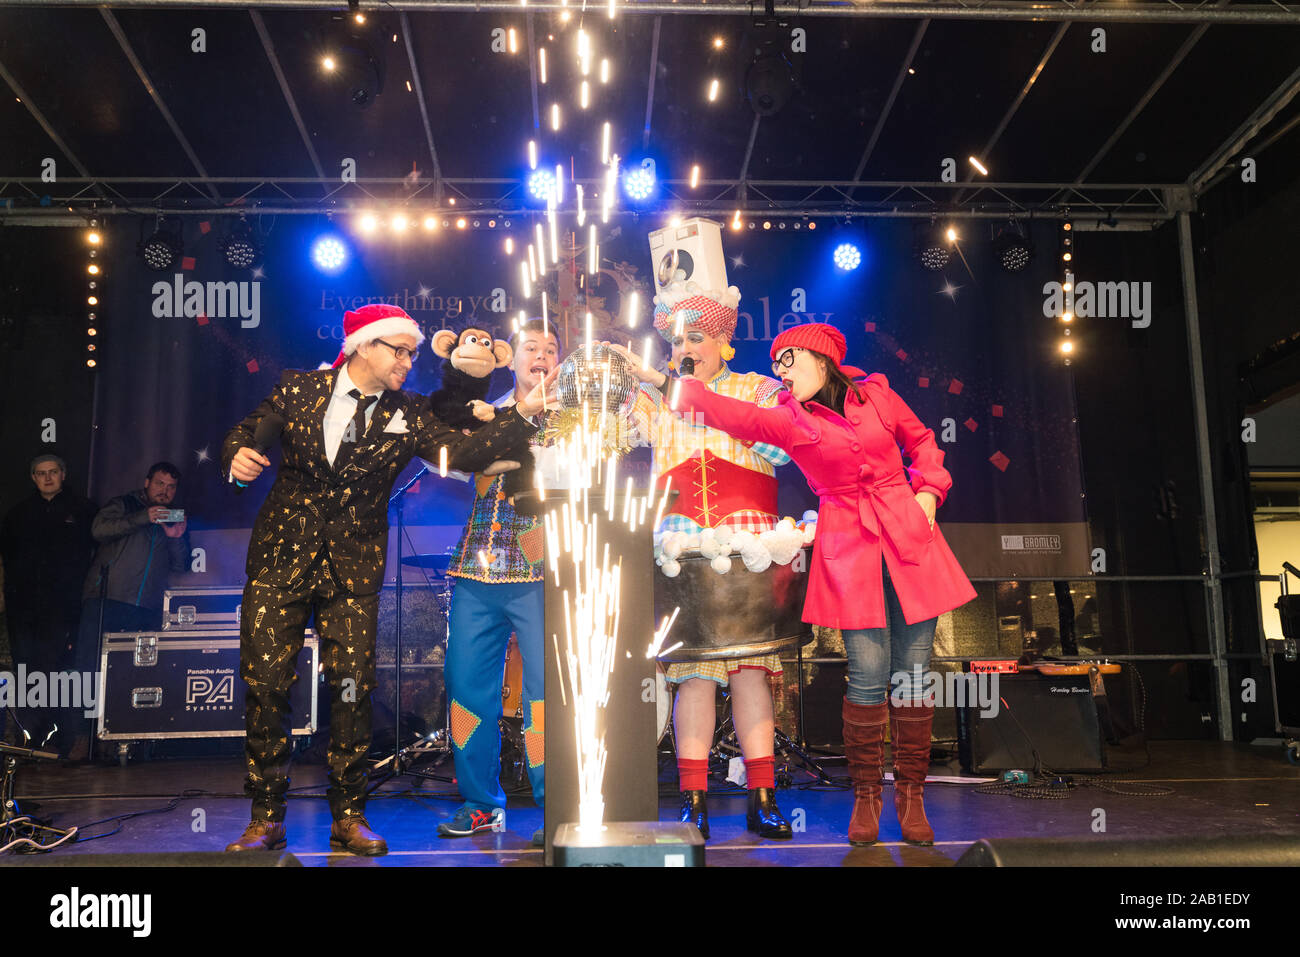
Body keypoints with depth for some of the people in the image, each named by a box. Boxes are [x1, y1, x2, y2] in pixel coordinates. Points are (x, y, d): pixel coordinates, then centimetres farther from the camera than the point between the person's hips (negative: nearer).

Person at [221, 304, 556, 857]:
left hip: (353, 568, 0)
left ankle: (348, 817, 13)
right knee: (265, 685, 1)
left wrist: (522, 415, -19)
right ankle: (266, 820, 15)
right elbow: (247, 431, 14)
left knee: (351, 689, -2)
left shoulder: (406, 415, 4)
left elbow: (463, 453, -8)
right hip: (280, 560, 0)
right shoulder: (297, 390, 4)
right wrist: (237, 456, -9)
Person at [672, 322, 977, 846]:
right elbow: (731, 413, -13)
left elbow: (922, 441, 19)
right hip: (848, 551, -1)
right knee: (868, 676, -7)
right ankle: (865, 796, 11)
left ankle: (910, 795, 15)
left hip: (909, 536, 1)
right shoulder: (787, 420, 3)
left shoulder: (876, 393, 7)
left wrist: (928, 492, 4)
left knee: (912, 674, 1)